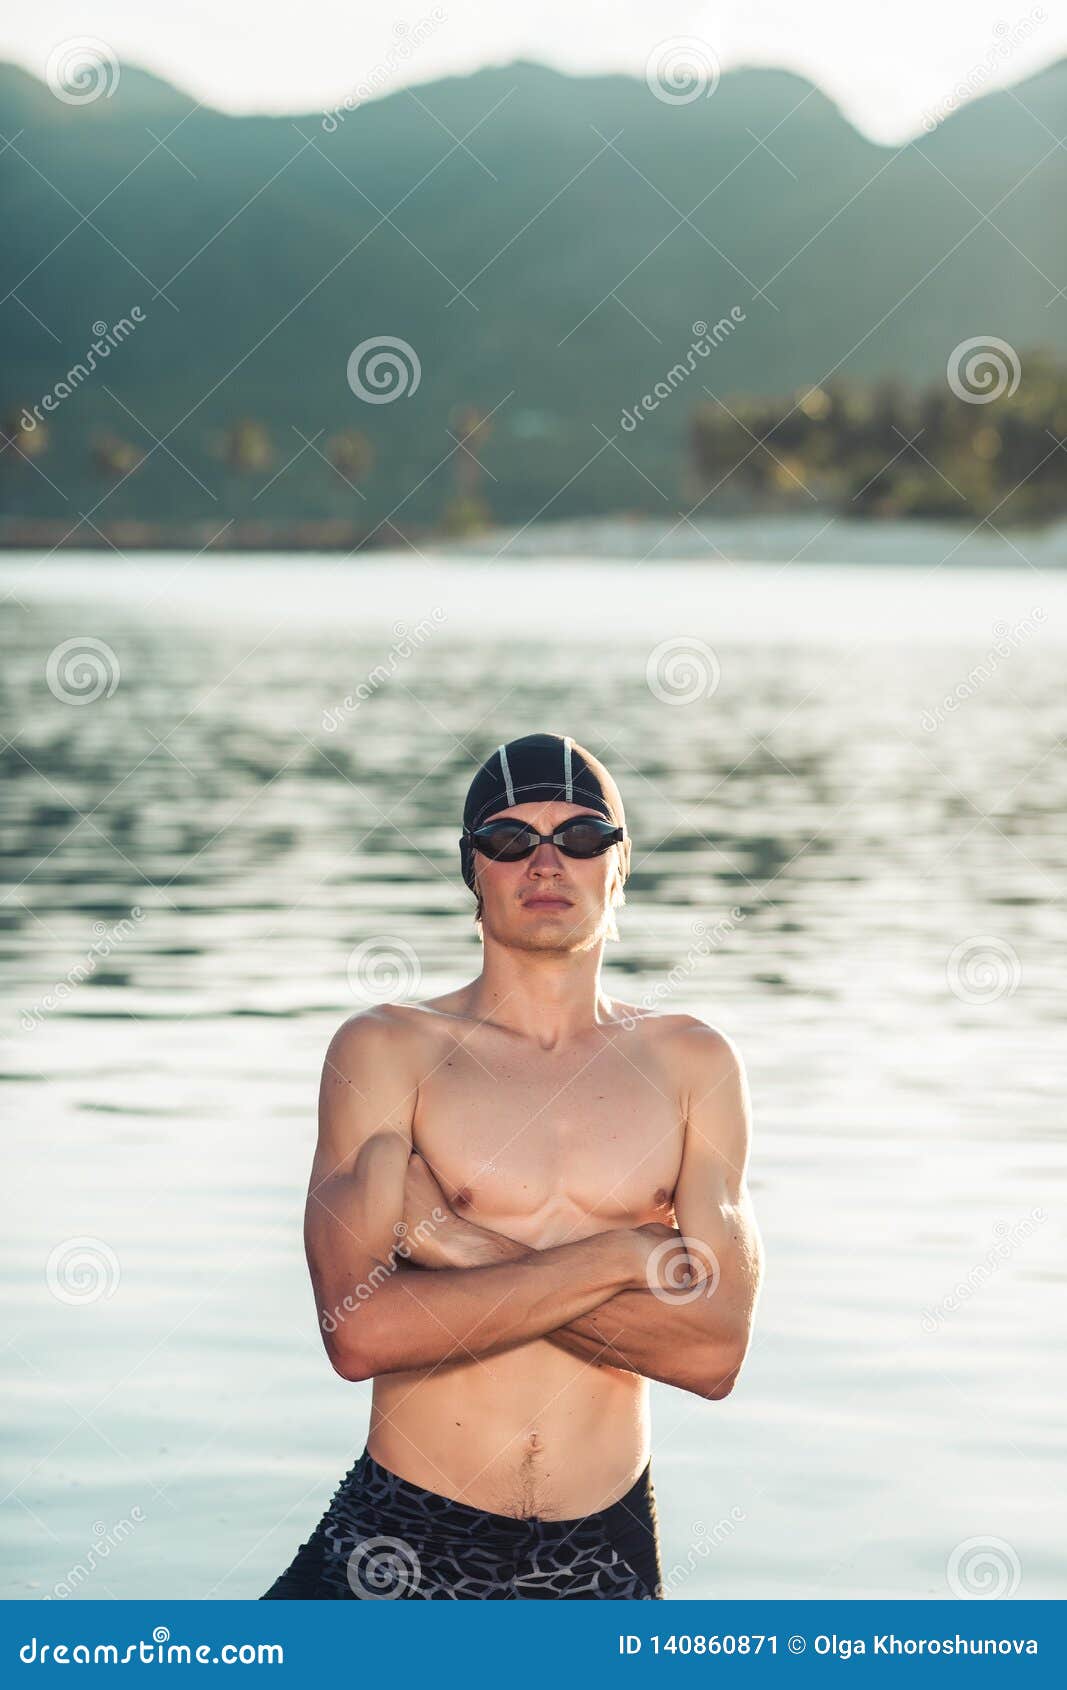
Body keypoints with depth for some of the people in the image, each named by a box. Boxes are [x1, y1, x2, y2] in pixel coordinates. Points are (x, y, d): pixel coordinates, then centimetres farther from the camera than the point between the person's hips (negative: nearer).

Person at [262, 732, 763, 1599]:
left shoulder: (693, 1064, 5)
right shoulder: (387, 1050, -2)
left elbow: (715, 1351, -7)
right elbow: (361, 1331, -16)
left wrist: (465, 1249, -12)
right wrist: (617, 1257, -13)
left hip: (604, 1556, 2)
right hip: (402, 1539, -2)